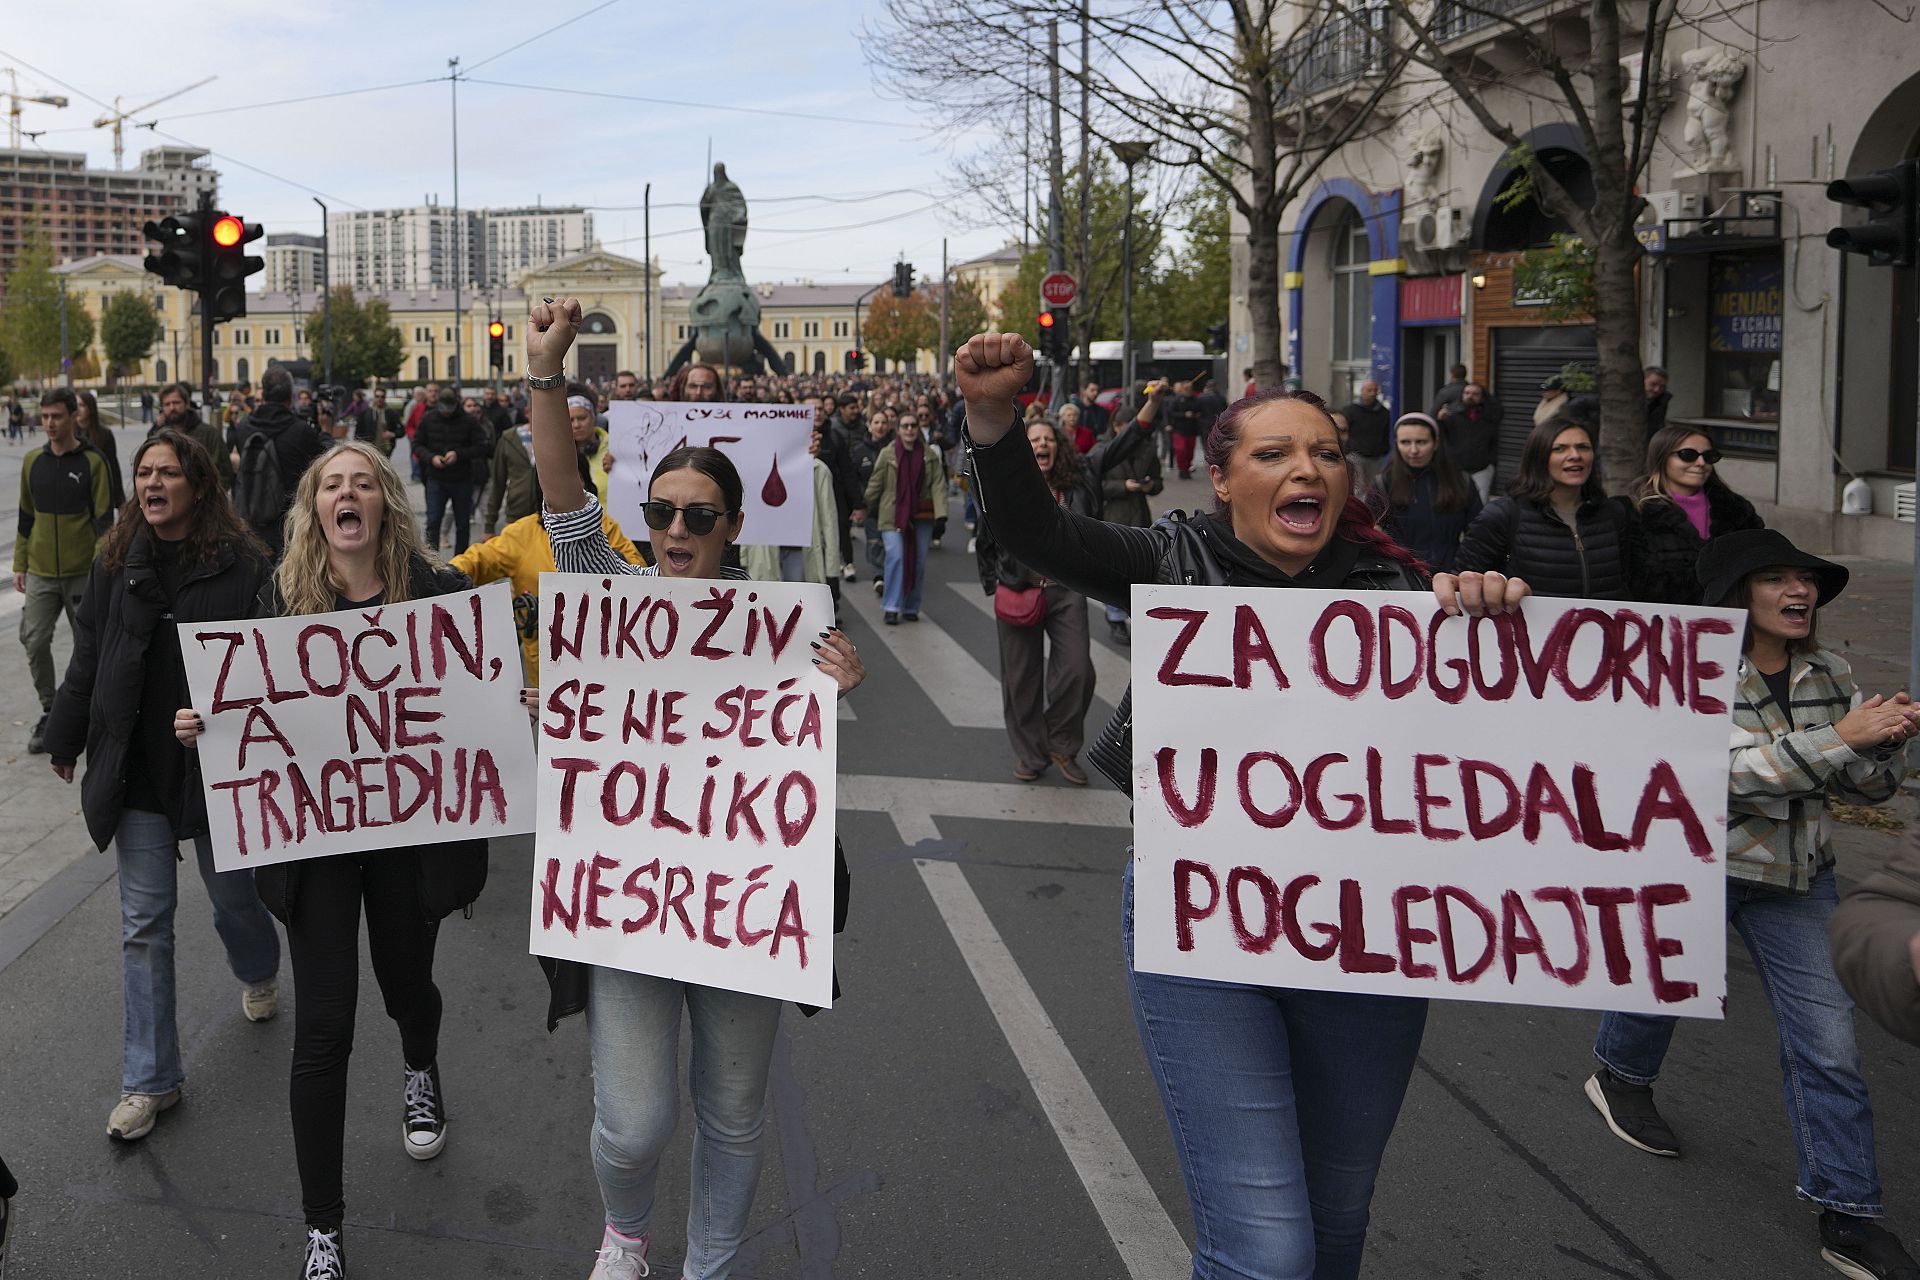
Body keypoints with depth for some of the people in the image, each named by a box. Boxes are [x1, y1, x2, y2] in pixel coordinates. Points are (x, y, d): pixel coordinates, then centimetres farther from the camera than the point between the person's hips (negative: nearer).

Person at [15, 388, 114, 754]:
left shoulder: (93, 462, -6)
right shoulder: (32, 461, 5)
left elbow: (104, 519, -7)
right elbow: (26, 516, 12)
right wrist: (19, 565, 11)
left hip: (82, 573, -3)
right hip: (40, 573, 3)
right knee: (34, 641, -4)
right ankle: (50, 711, 11)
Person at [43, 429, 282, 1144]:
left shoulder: (244, 565, -8)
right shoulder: (115, 563, 2)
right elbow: (87, 659, 11)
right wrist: (65, 738, 17)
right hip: (136, 767, 3)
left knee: (233, 894, 16)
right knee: (144, 922, 5)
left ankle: (259, 972, 52)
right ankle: (151, 1080, 14)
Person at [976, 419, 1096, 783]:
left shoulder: (1076, 491, 5)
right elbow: (986, 544, 8)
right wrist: (997, 585, 2)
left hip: (1066, 592, 1)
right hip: (1019, 593, -1)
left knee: (1077, 669, -9)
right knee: (1022, 677, 4)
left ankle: (1062, 747, 12)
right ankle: (1029, 754, 20)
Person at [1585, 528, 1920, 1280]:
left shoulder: (1830, 676, 0)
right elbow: (1730, 772, -30)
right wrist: (1841, 736, -34)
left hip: (1796, 874, 4)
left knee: (1827, 1039, 0)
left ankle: (1848, 1215, 10)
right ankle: (1620, 1076, 50)